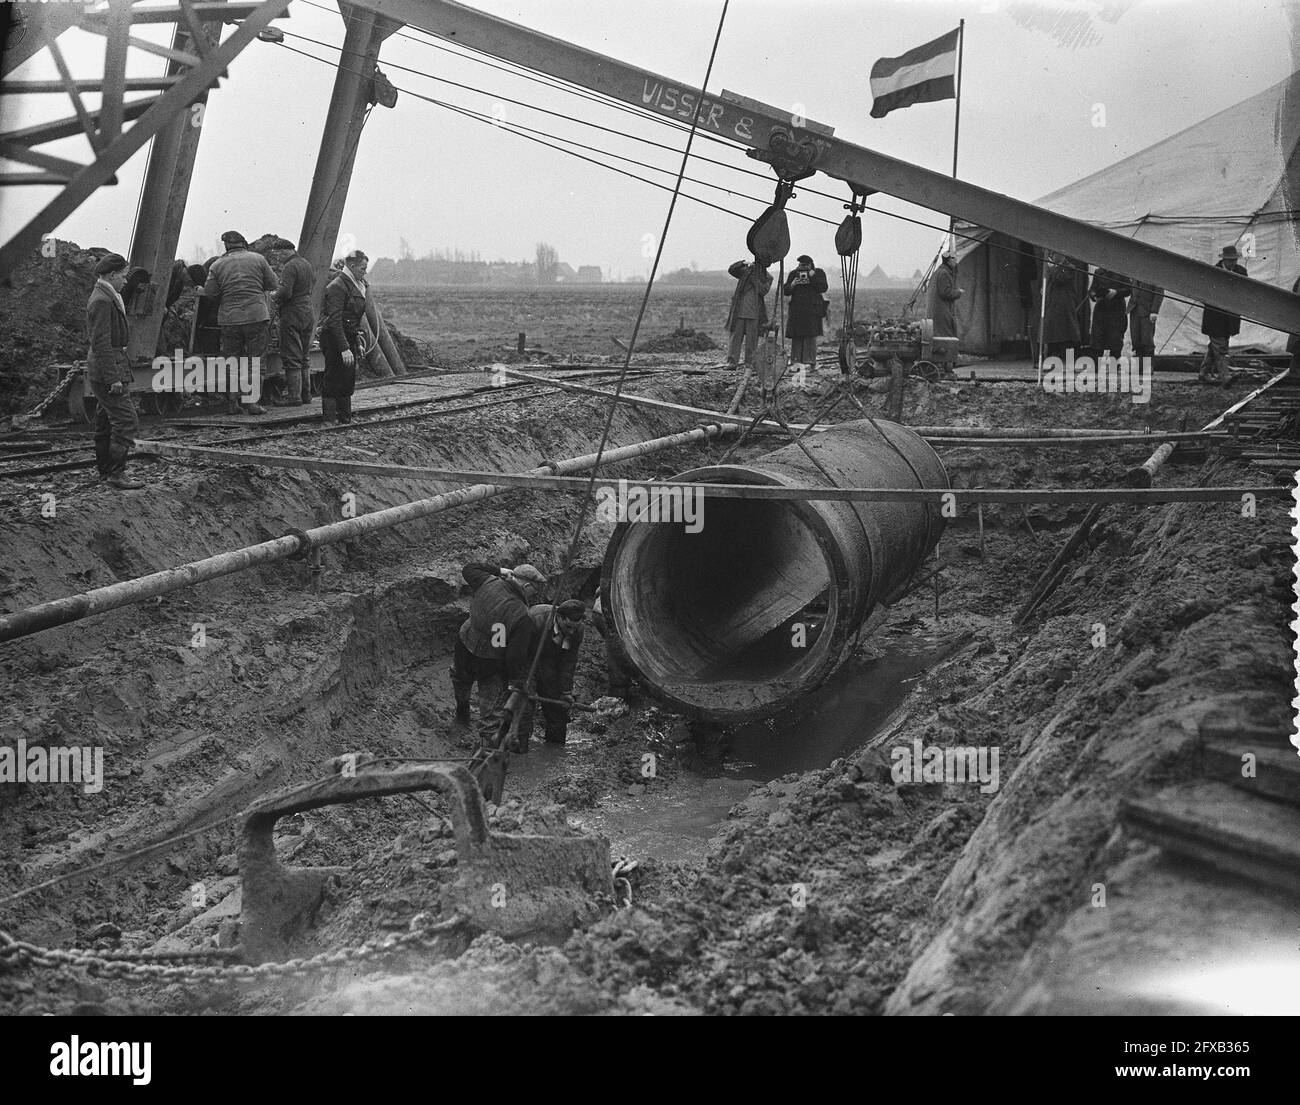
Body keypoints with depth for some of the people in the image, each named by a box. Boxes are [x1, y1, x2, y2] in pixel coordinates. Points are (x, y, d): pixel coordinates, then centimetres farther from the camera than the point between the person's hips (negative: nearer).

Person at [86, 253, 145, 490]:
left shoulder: (104, 297, 15)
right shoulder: (102, 301, -18)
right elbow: (101, 343, -23)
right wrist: (114, 379, -24)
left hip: (103, 368, 11)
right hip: (108, 367, -11)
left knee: (106, 421, 16)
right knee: (125, 420, -10)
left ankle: (105, 470, 24)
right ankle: (116, 473, -7)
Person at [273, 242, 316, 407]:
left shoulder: (290, 266, -15)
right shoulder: (307, 264, 12)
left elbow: (285, 291, -24)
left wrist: (275, 298, -4)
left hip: (292, 315, -9)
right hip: (308, 314, 9)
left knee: (291, 358, -5)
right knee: (303, 357, 15)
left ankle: (294, 396, -6)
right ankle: (306, 394, 17)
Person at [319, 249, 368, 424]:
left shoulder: (355, 286, 14)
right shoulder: (338, 286, -16)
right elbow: (334, 320, -21)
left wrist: (357, 343, 18)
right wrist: (344, 348, -25)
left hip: (348, 338, 9)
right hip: (334, 339, -9)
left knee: (348, 381, 10)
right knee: (333, 382, -5)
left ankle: (345, 419, 16)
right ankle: (329, 419, -2)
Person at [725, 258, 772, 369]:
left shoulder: (767, 277, 7)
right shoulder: (746, 271, 11)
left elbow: (763, 290, -7)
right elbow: (731, 270, 2)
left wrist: (755, 279, -14)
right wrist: (742, 263, -11)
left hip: (754, 312, -1)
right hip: (740, 309, 1)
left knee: (752, 338, 0)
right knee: (736, 336, -1)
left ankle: (750, 363, 7)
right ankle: (732, 362, 1)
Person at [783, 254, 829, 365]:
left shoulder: (818, 273, 6)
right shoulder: (793, 274, 14)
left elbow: (824, 288, -8)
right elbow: (786, 291, 12)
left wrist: (813, 277, -13)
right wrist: (792, 285, -8)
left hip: (812, 309, -3)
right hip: (796, 309, 3)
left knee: (810, 336, -6)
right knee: (796, 336, 0)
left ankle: (809, 361, -3)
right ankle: (796, 360, 6)